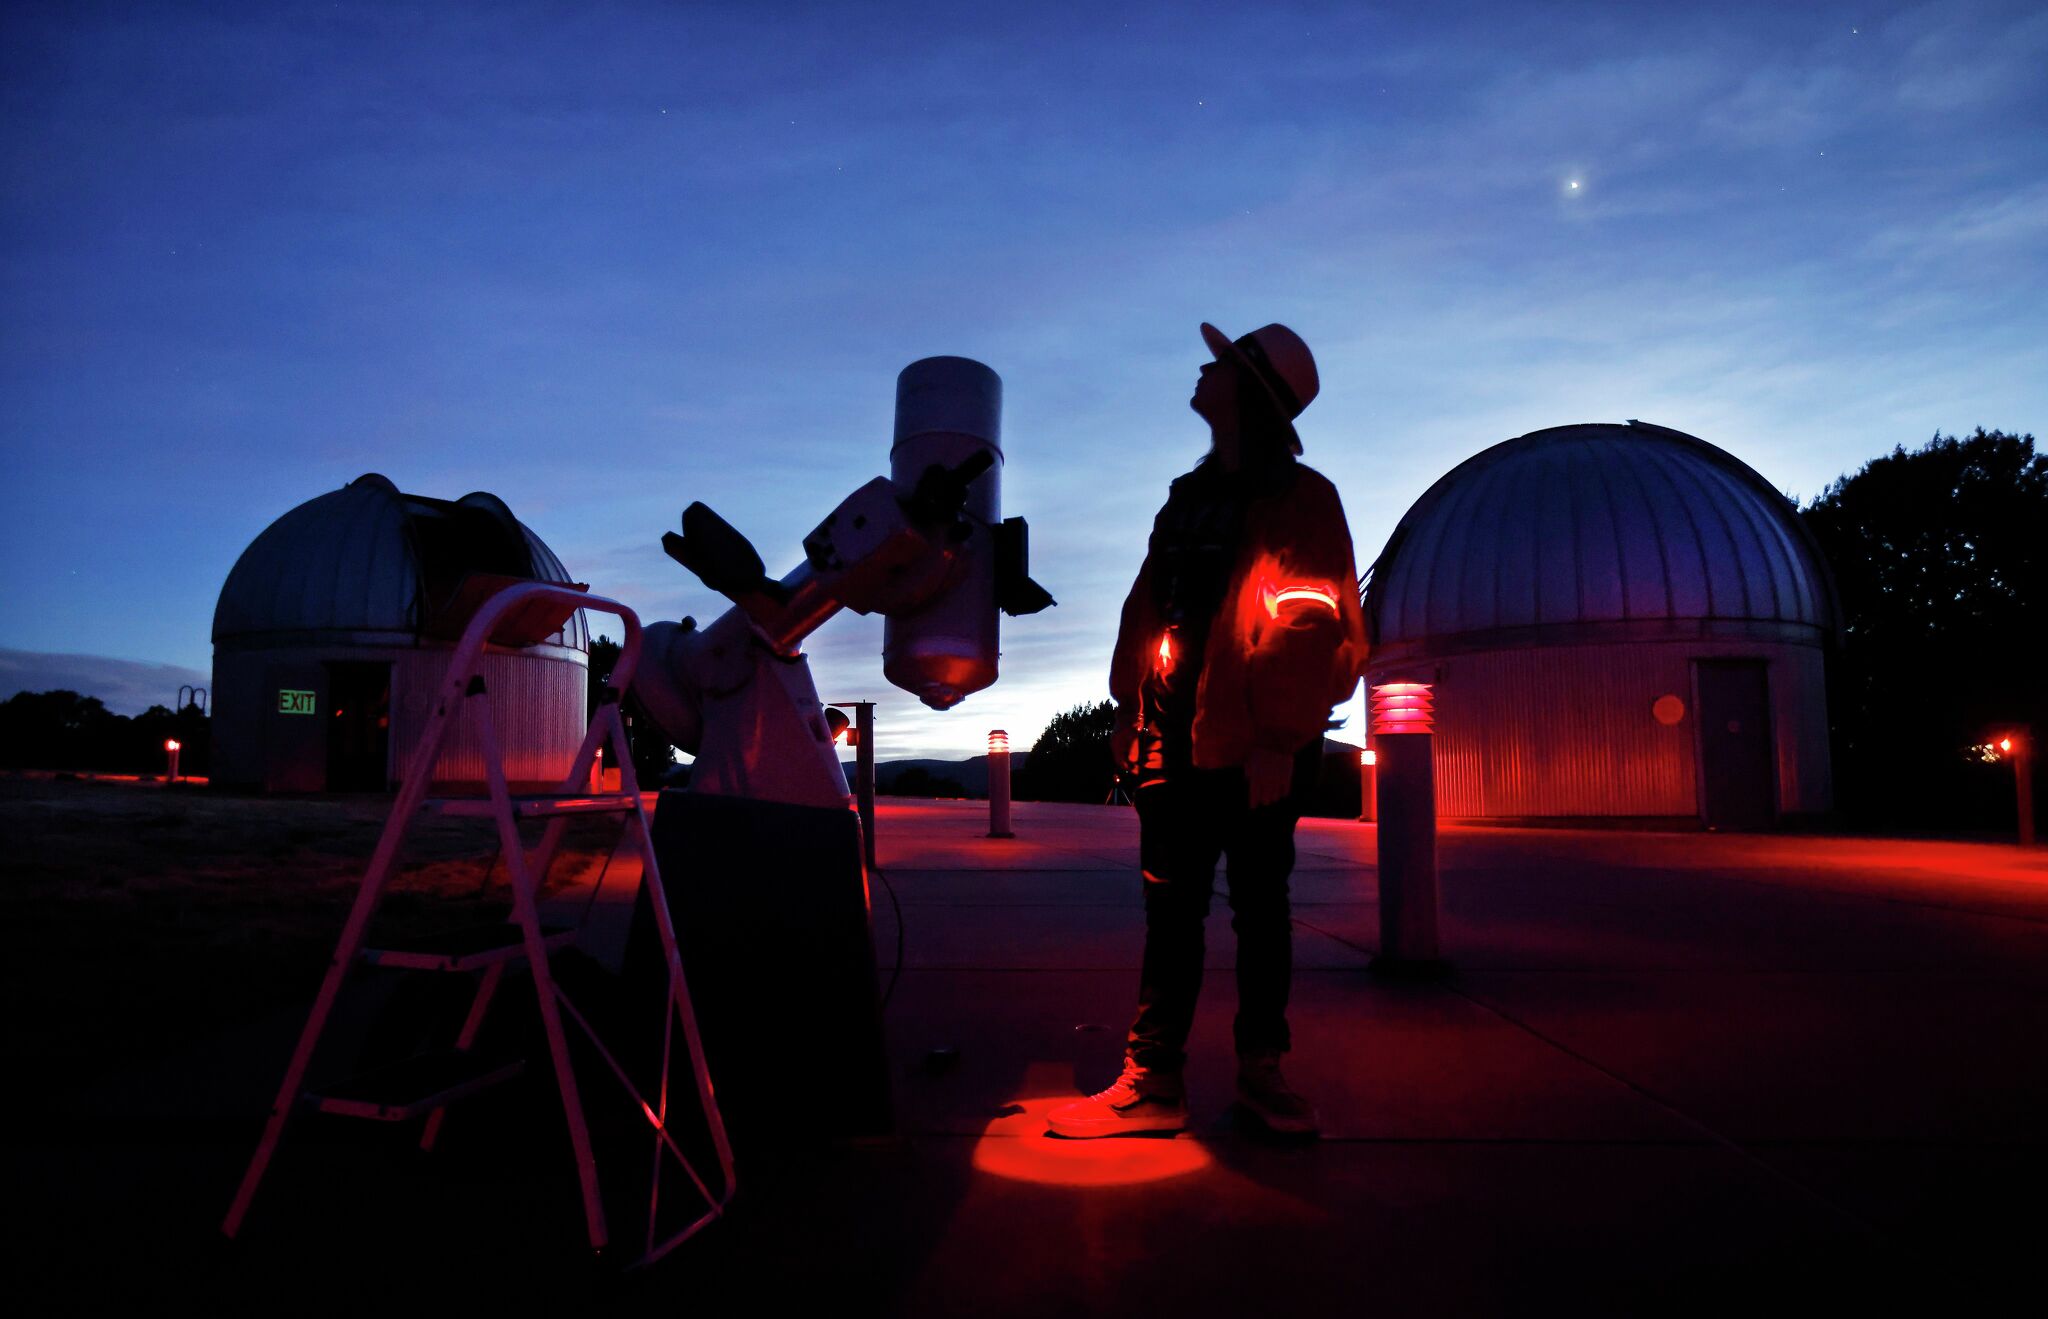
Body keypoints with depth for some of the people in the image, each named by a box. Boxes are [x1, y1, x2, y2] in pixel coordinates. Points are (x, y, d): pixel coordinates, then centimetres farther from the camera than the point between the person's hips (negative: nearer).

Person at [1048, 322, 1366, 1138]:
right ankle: (1153, 1081, 12)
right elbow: (1146, 604, 16)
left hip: (1256, 748, -5)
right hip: (1177, 740, 6)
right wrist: (1132, 707, 9)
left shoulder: (1300, 499, -2)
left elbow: (1310, 626, -12)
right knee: (1171, 908, 6)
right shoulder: (1189, 496, 18)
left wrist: (1280, 740, -18)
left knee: (1260, 907, 7)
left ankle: (1261, 1069, 21)